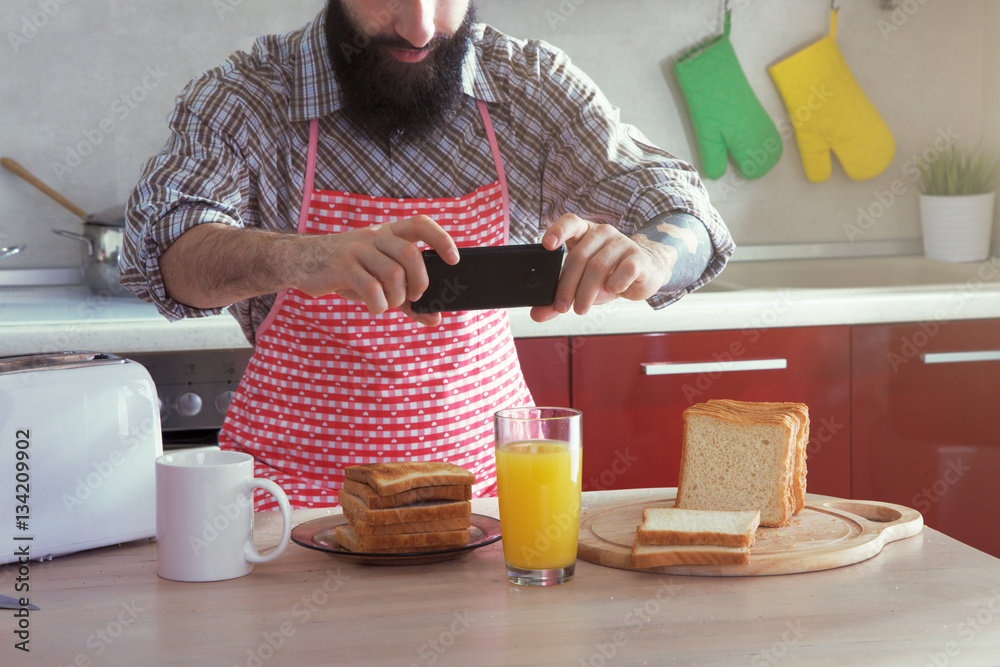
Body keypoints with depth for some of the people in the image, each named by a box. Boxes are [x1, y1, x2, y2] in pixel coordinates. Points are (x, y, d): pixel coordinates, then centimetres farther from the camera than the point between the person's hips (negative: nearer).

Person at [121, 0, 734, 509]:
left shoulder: (533, 85, -1)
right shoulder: (246, 96, -8)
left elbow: (680, 208, -3)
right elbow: (165, 248, -23)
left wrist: (645, 257, -29)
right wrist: (300, 258, -45)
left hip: (487, 467, 2)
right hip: (300, 476, -2)